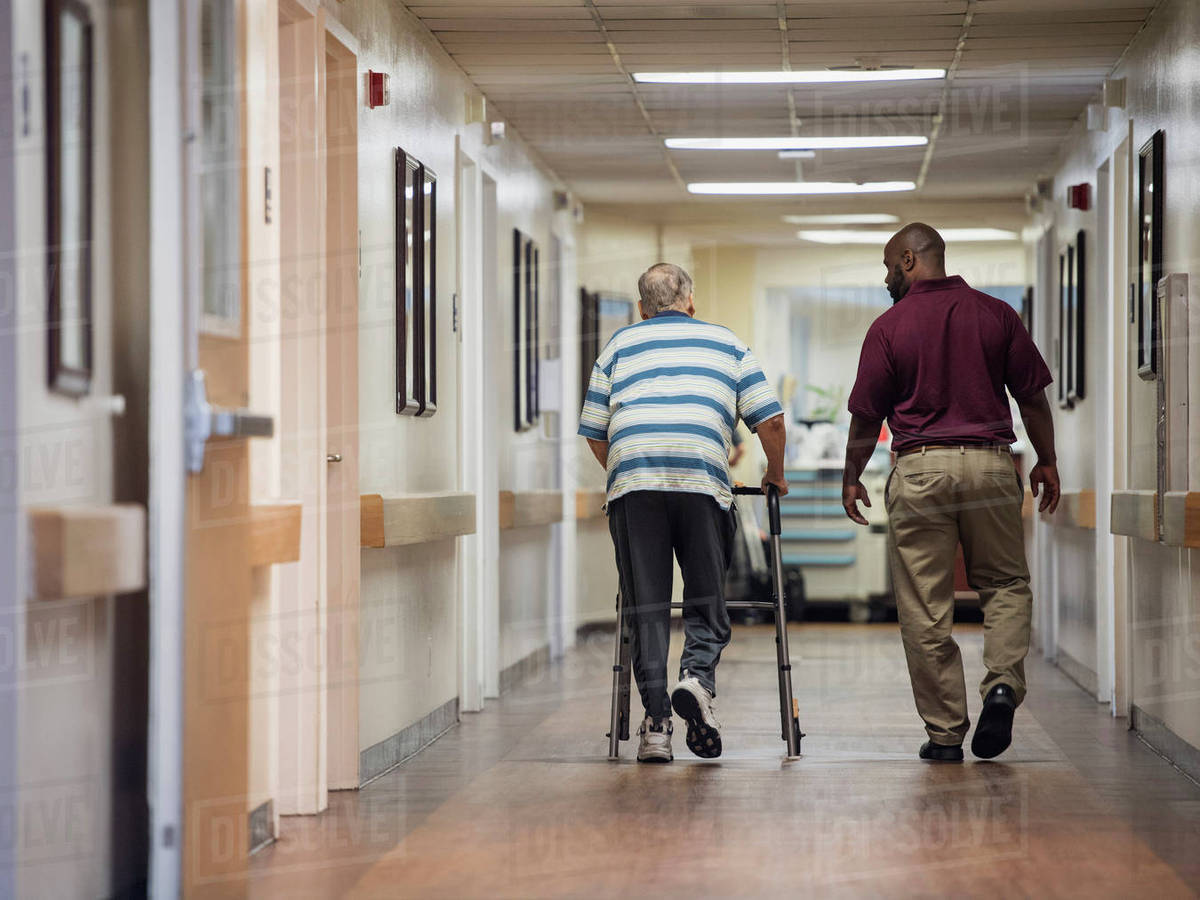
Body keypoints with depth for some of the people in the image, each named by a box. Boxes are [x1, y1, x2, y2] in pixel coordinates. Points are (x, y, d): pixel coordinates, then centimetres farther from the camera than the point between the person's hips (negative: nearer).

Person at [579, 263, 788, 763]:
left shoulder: (620, 345, 24)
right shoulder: (726, 343, 22)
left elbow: (594, 432, 22)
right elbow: (770, 420, 15)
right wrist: (775, 475, 31)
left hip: (632, 480, 1)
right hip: (703, 481, -1)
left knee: (646, 608, 4)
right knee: (706, 601, 8)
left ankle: (656, 721, -3)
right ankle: (698, 676, -19)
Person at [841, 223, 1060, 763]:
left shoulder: (889, 327, -2)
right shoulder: (996, 314, 4)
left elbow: (866, 416, 1)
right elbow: (1033, 395, 5)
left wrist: (851, 479, 15)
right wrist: (1047, 461, 17)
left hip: (920, 469, -2)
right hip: (990, 462, 2)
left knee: (925, 610, 4)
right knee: (1005, 583, 17)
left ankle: (945, 733, 5)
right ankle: (1003, 685, -7)